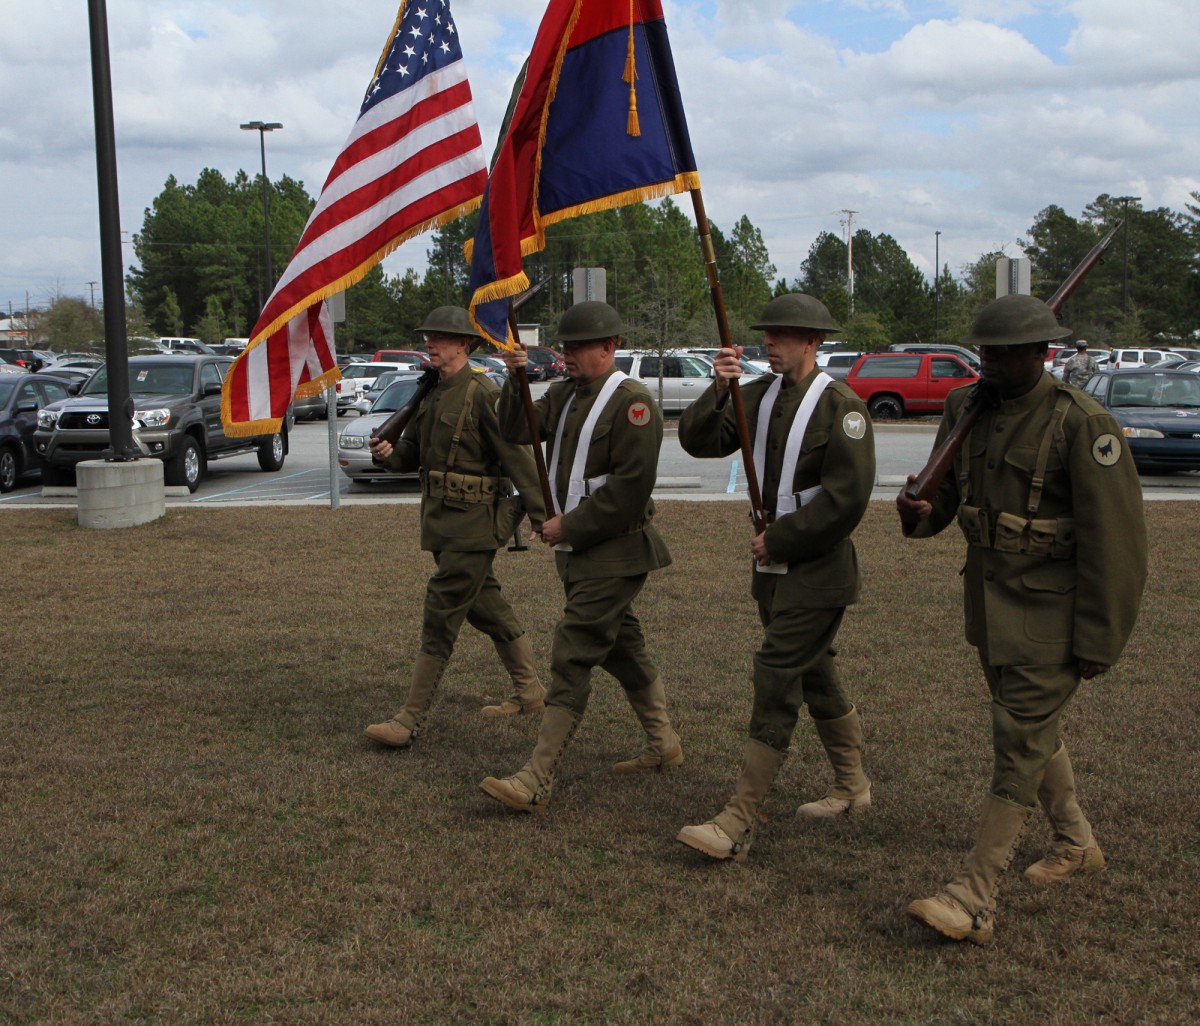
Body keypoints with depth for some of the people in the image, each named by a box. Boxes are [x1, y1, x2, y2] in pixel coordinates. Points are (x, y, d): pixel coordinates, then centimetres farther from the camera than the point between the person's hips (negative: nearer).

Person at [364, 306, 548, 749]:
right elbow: (413, 450, 20)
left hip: (473, 521, -9)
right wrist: (389, 453, -4)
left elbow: (517, 456, -16)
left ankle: (411, 719, -4)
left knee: (441, 615, -8)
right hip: (442, 518, 9)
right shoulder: (431, 394, 13)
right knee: (485, 604, 18)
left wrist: (540, 514, -19)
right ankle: (528, 690, 32)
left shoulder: (482, 393, -14)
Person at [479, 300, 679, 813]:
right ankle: (663, 743, 35)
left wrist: (569, 525, -18)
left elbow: (630, 487, -20)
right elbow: (517, 430, 5)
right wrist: (515, 380, -10)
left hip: (614, 552, -9)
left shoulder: (632, 402, -14)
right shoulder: (566, 393, 13)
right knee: (622, 645, 19)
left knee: (572, 657, -12)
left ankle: (536, 781, -12)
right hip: (578, 548, 9)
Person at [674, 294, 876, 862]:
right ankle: (852, 785, 36)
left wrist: (780, 538, -16)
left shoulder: (841, 405, -13)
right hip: (774, 564, 8)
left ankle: (737, 824, -10)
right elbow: (698, 441, 1)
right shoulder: (761, 394, 8)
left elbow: (846, 496, -19)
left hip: (818, 568, -8)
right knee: (814, 674, 18)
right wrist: (718, 390, -15)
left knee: (776, 678, -11)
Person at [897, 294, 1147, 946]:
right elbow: (943, 489, 14)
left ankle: (974, 901, -6)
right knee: (1033, 728, 21)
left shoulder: (1081, 424, -18)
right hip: (990, 600, 8)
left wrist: (1098, 640, -17)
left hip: (1050, 613, -8)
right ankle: (1076, 843, 43)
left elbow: (1113, 540, -17)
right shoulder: (967, 409, 4)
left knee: (1019, 745, -8)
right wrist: (920, 512, -11)